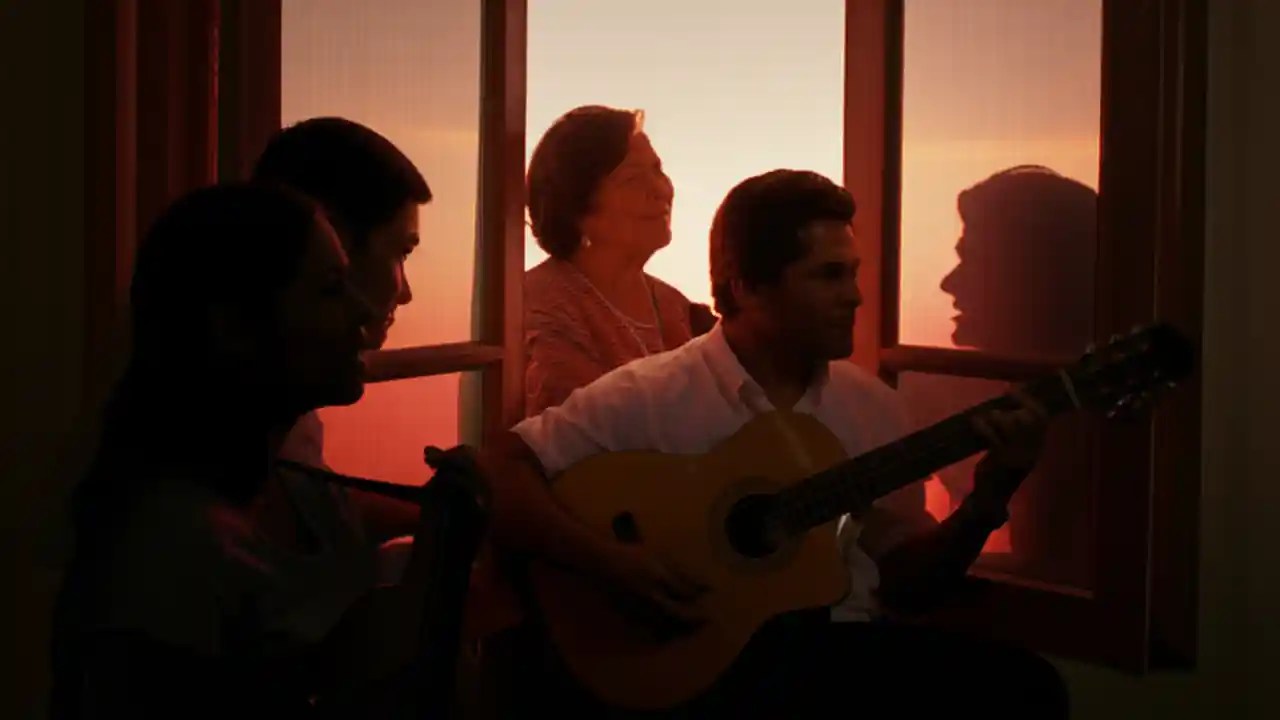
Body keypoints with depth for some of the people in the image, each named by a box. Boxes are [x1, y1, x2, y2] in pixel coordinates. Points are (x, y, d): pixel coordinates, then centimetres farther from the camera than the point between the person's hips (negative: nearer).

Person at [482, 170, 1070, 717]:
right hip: (689, 658, -3)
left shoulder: (873, 408, 10)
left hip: (837, 647, 3)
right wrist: (609, 562, -21)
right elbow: (496, 478, -8)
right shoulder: (648, 397, -5)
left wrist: (985, 506, -6)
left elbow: (908, 580, 12)